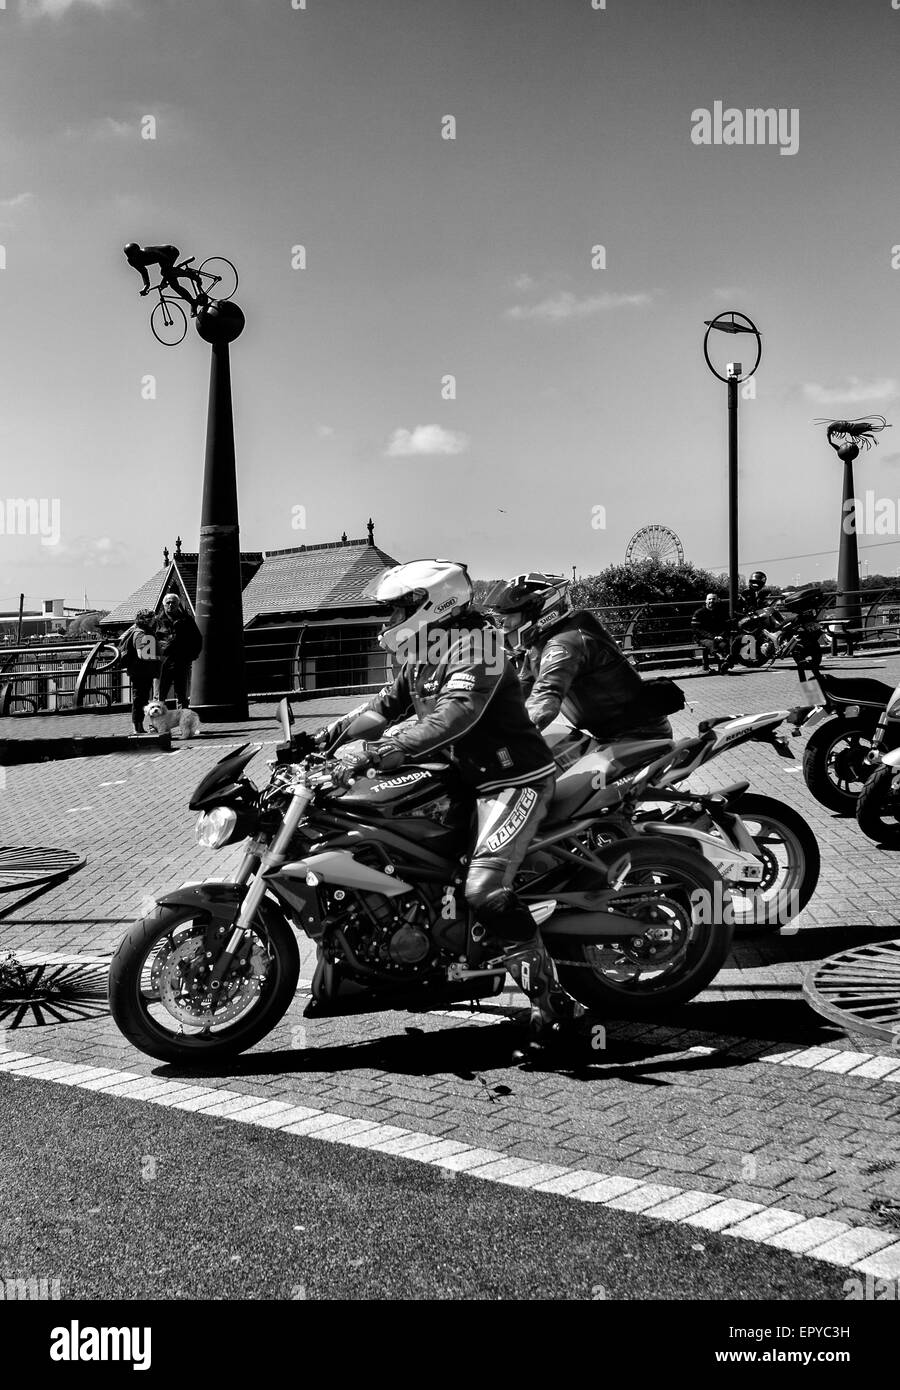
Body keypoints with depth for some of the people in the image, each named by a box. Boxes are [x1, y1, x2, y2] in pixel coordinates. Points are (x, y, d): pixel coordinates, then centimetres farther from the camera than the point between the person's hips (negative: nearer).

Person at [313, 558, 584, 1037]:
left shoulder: (474, 647, -19)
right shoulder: (423, 658, 11)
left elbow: (453, 716, -33)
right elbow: (387, 705, 15)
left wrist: (379, 752, -42)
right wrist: (332, 733, -1)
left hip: (514, 781, -10)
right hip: (465, 779, 10)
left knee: (484, 889, -25)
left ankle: (550, 998, -16)